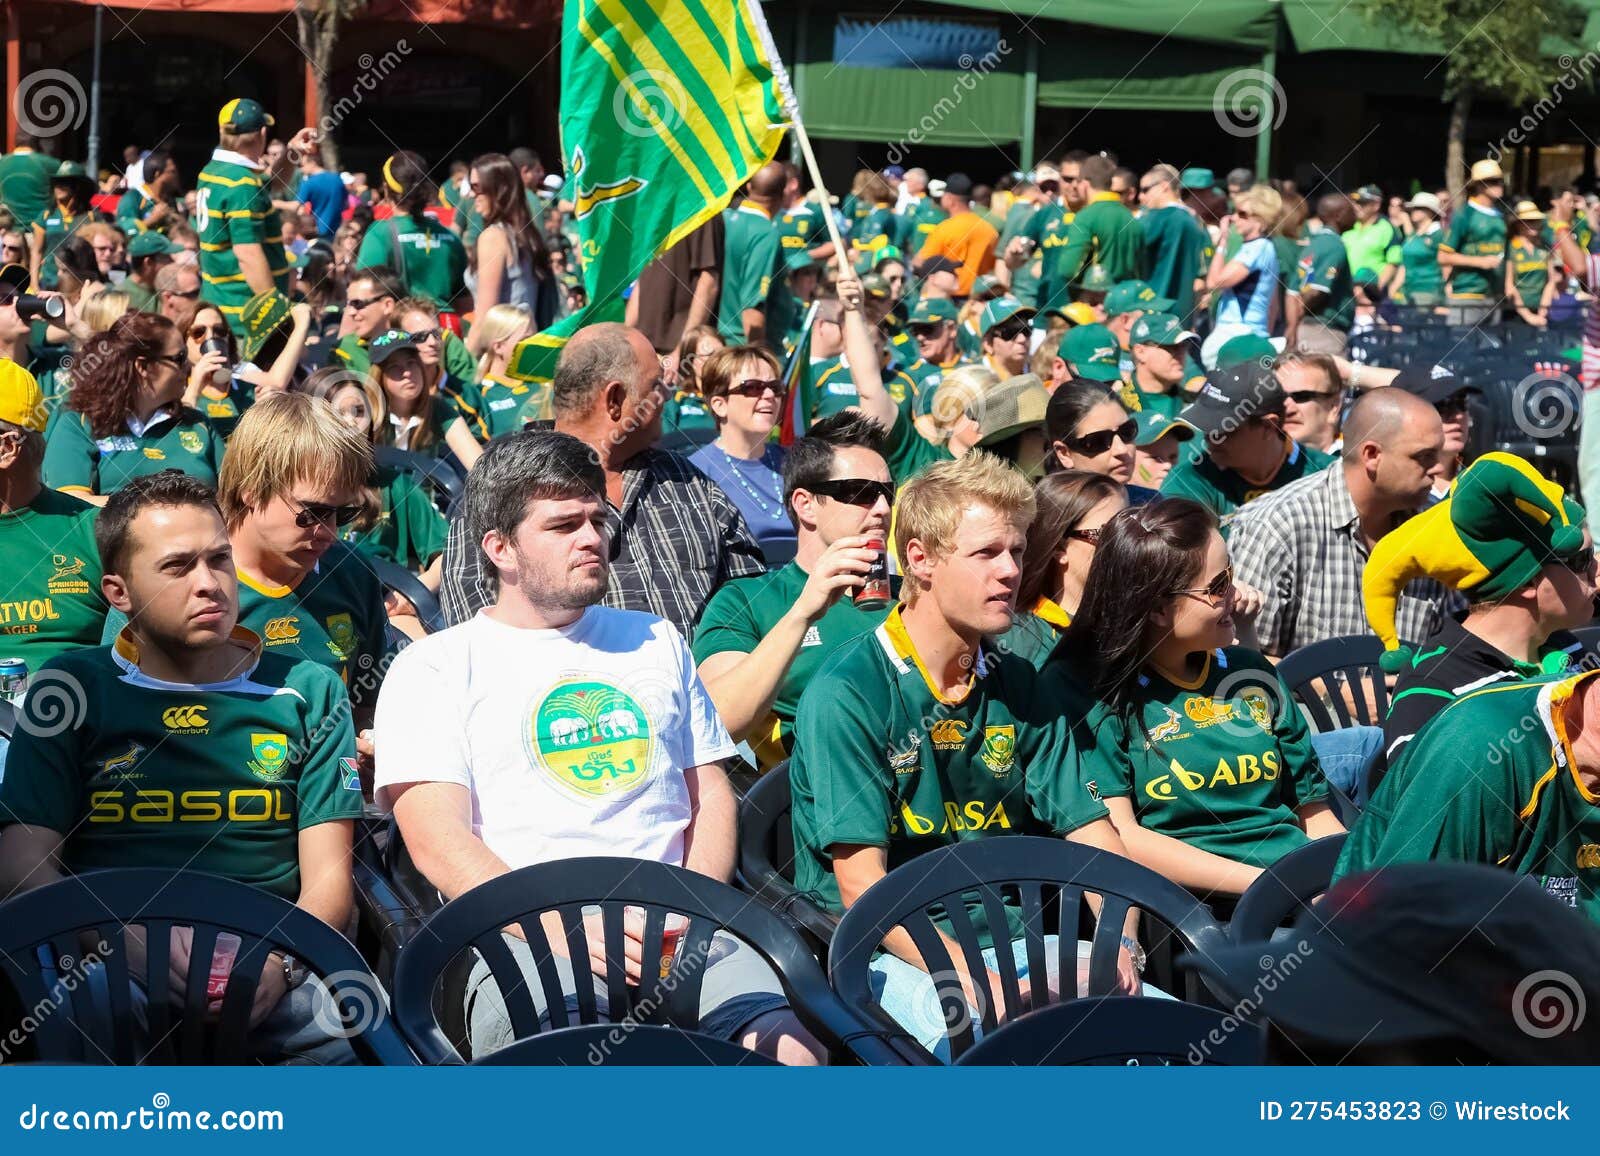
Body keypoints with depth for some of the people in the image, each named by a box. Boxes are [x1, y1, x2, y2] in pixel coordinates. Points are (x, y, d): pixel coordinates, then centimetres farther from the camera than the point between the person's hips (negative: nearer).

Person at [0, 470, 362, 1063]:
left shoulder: (307, 692, 15)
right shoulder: (73, 688, 12)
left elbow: (328, 879, 7)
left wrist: (278, 962, -16)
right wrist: (132, 942, -17)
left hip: (272, 975, 1)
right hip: (109, 967, -1)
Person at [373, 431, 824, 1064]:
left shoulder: (656, 643, 26)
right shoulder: (432, 668, 11)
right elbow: (438, 842, -2)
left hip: (675, 935, 3)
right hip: (526, 940, -3)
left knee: (792, 1051, -28)